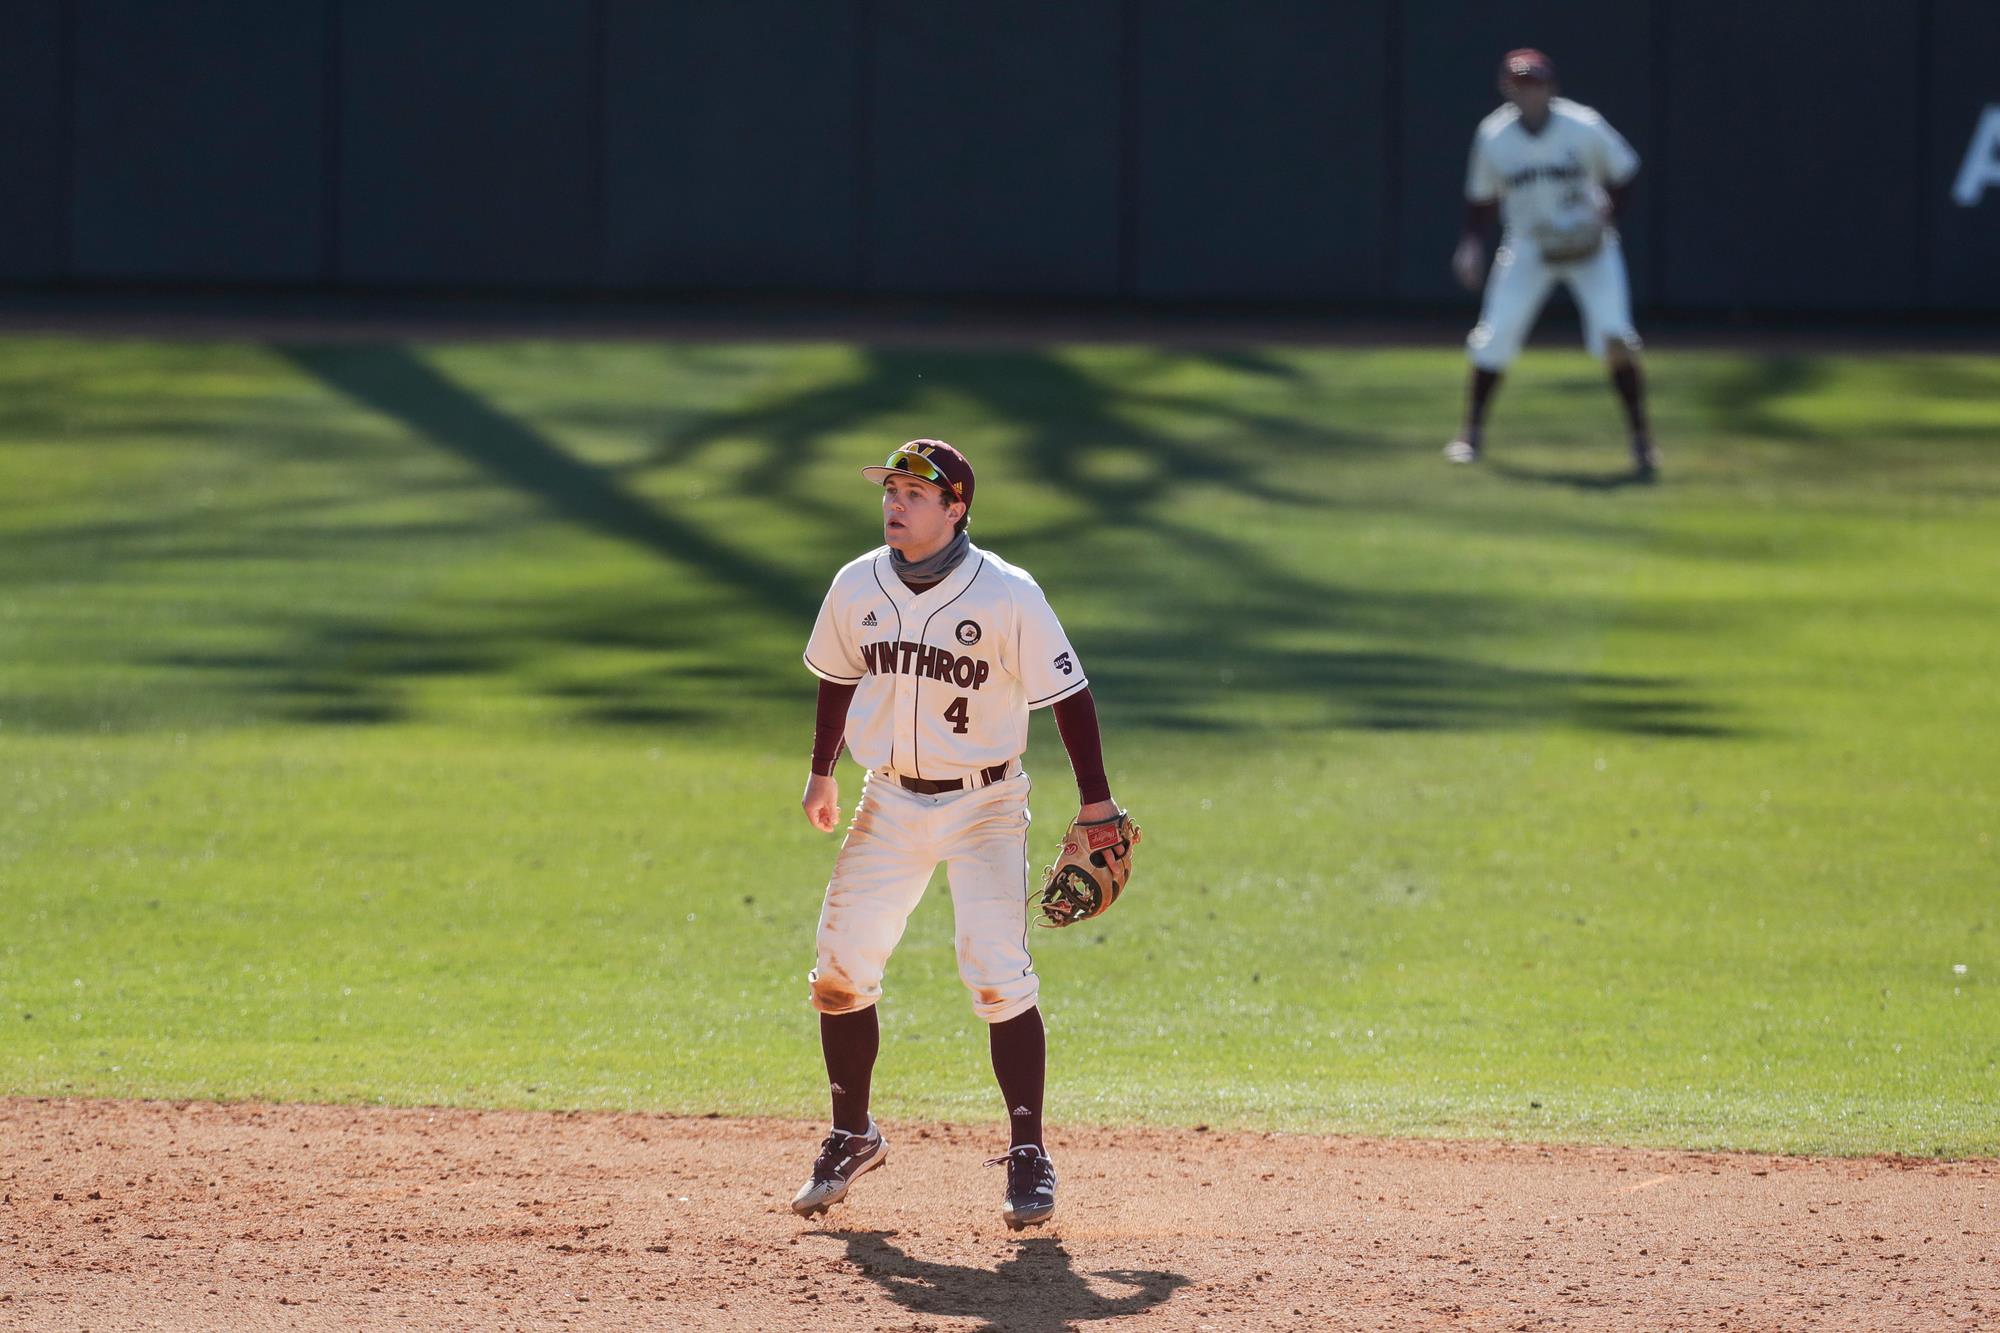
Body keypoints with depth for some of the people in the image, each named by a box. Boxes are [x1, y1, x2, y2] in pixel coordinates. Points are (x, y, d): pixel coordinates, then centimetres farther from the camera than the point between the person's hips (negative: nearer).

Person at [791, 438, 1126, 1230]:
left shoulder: (1007, 596, -16)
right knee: (840, 971, 2)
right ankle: (852, 1138, 20)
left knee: (999, 978, -14)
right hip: (891, 806, 4)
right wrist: (821, 772, 21)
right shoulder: (857, 588, -3)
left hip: (984, 808, -4)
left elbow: (1067, 692, -10)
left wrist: (1095, 801, -11)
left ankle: (1028, 1155, -2)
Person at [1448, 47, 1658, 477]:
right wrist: (1472, 243, -10)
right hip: (1527, 249, 2)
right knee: (1494, 339, -6)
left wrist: (1606, 220, -16)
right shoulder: (1493, 137, -10)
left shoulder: (1584, 128, -17)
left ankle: (1641, 438, -3)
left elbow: (1623, 174, -2)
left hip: (1589, 246, -2)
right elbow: (1481, 197, 4)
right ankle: (1472, 433, 14)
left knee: (1614, 337, -16)